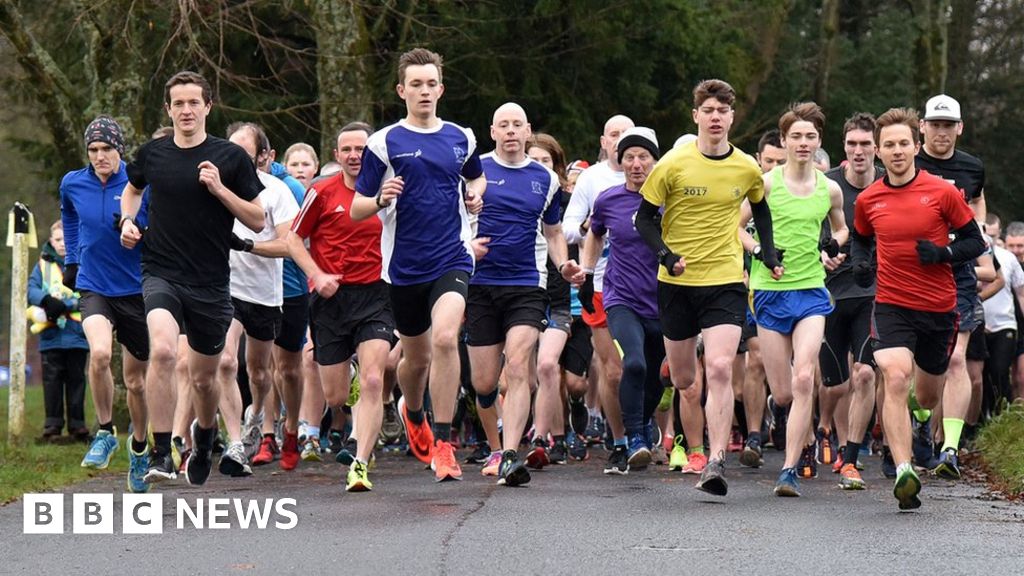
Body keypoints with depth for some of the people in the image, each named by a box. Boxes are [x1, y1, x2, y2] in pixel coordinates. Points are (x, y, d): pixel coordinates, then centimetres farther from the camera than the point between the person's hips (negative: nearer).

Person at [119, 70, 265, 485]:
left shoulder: (231, 157, -1)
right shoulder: (152, 154, 5)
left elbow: (258, 221, 0)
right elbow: (132, 188, 27)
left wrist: (219, 189, -13)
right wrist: (127, 221, 8)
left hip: (210, 283, 0)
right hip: (161, 275, 0)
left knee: (204, 378, 13)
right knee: (162, 350, -29)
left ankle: (204, 436, 46)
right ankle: (160, 454, -24)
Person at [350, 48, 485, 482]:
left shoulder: (461, 139, 7)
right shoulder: (384, 143, -2)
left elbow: (476, 177, 29)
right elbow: (356, 209, -1)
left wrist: (475, 193, 6)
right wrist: (381, 199, -23)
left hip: (452, 259, 0)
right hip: (404, 265, 0)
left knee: (445, 337, -24)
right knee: (416, 357, 13)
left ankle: (442, 445, -18)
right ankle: (414, 415, 48)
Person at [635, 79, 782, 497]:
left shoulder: (746, 168, 3)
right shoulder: (673, 164, -4)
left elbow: (761, 207, 24)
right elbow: (644, 217, 1)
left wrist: (767, 250, 11)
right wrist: (665, 255, -14)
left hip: (725, 279, 0)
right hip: (677, 282, 0)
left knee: (720, 370, -17)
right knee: (682, 378, 8)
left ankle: (716, 463, -19)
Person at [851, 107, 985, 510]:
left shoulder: (942, 192, -5)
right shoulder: (868, 200, 2)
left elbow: (975, 242, 1)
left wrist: (943, 253, -17)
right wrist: (859, 262, 1)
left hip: (939, 308, 0)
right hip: (891, 306, 0)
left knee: (927, 397, 14)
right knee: (896, 379, -24)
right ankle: (903, 471, -29)